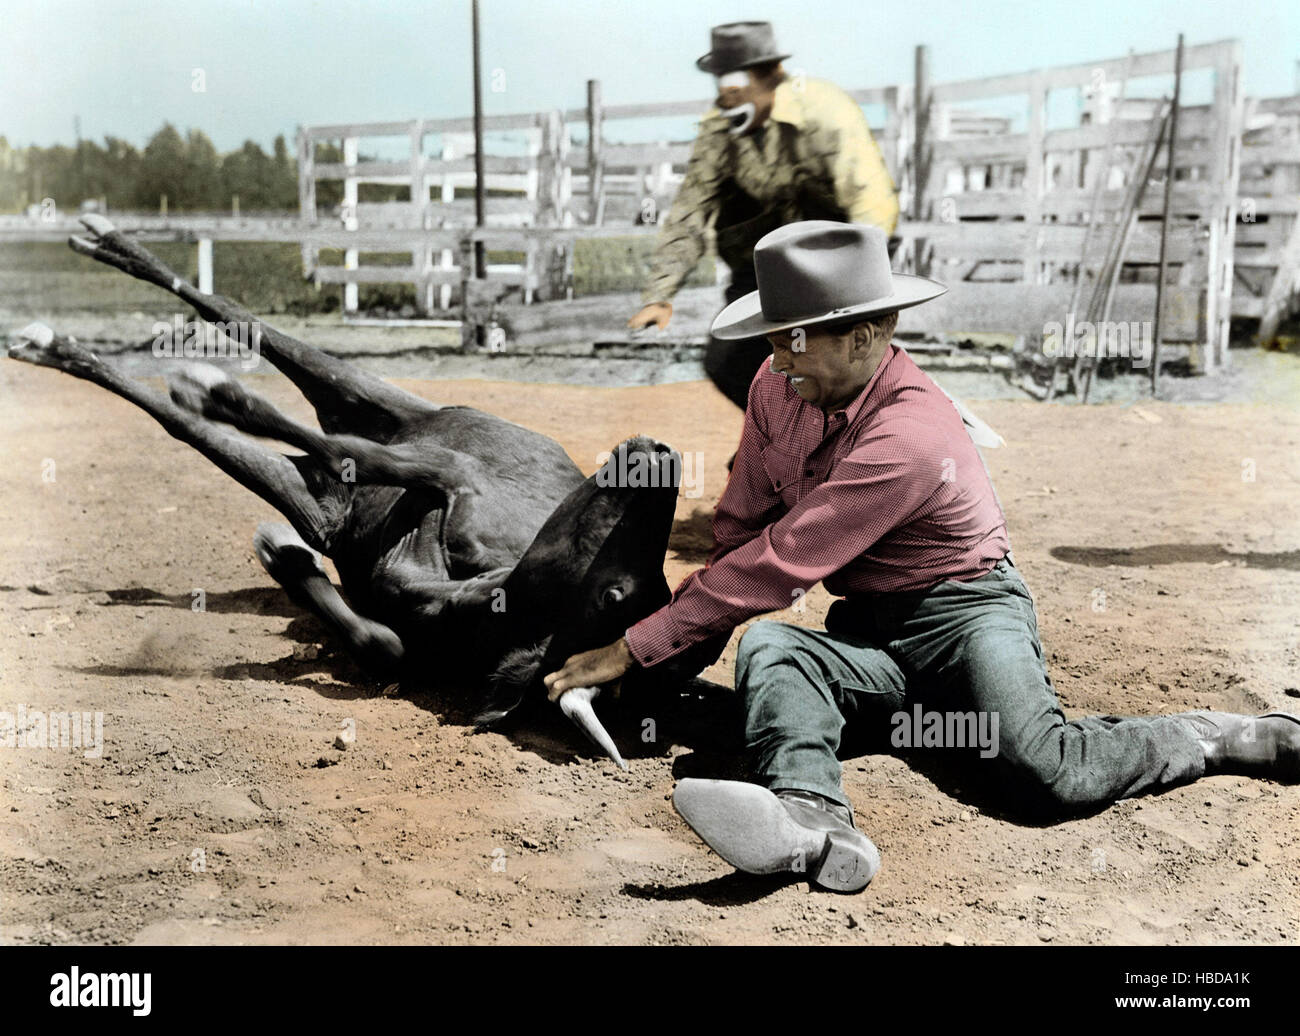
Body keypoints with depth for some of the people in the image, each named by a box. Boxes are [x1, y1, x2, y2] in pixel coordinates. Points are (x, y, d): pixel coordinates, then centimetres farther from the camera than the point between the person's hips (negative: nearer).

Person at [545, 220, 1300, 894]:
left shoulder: (911, 437, -26)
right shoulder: (779, 391, -1)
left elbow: (776, 566, -26)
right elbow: (741, 526, 9)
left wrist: (635, 650, -23)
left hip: (969, 612, -6)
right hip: (873, 629, 6)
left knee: (1049, 771, -30)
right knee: (768, 650, -28)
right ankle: (817, 828, -55)